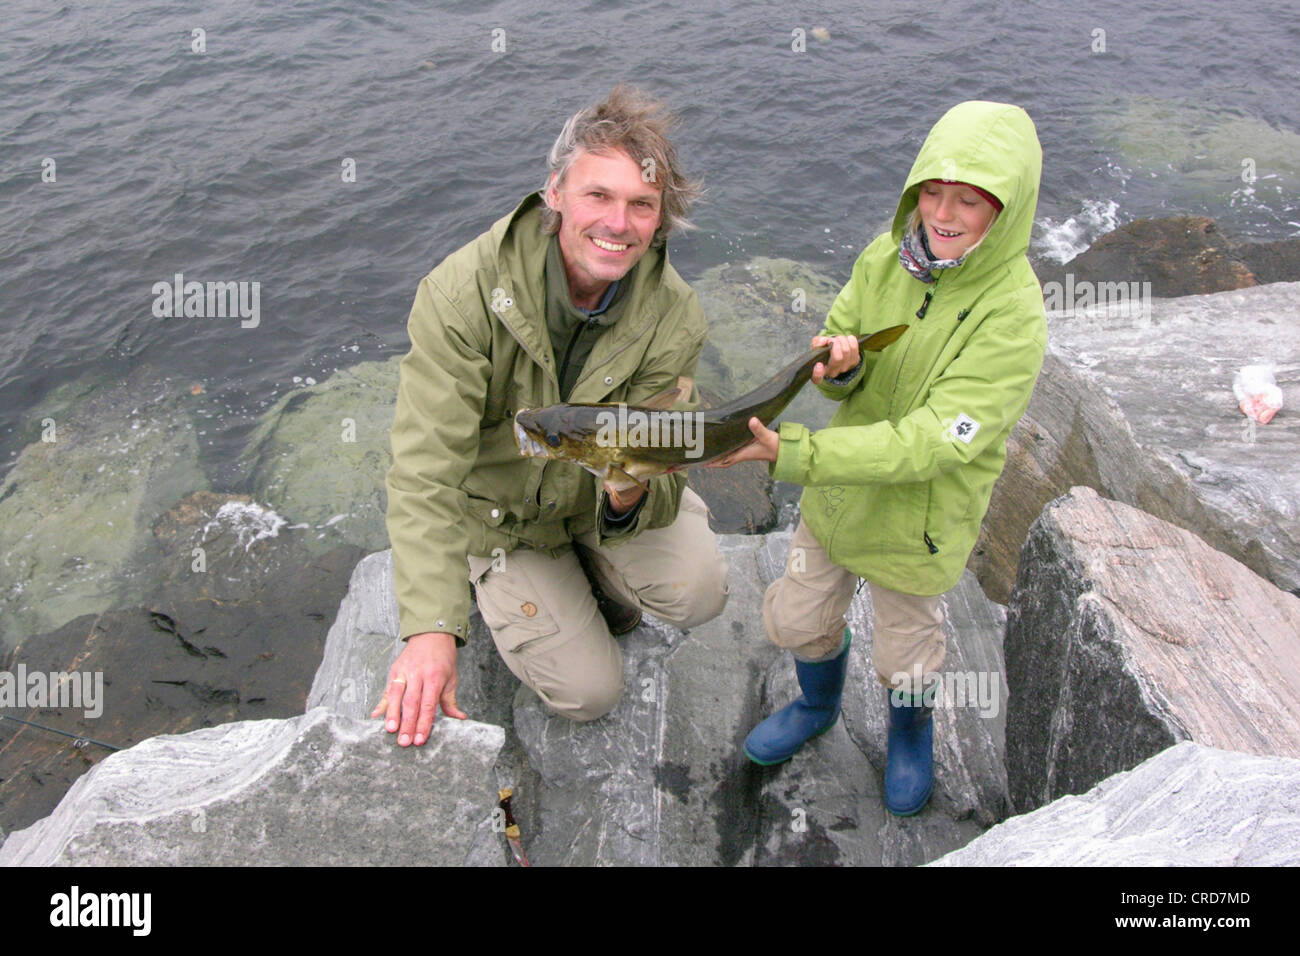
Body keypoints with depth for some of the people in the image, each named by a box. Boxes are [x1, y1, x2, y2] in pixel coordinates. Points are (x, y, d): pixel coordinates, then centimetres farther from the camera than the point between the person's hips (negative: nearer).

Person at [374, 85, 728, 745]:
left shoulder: (673, 318, -21)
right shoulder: (464, 292, -32)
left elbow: (661, 475, -18)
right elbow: (426, 472, -35)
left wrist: (630, 498, -45)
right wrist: (431, 629, -44)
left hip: (607, 496, 3)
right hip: (500, 510, -2)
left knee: (699, 591, -21)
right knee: (589, 693, -4)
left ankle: (601, 574, 13)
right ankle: (499, 592, 25)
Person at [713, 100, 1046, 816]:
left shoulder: (1012, 314, -27)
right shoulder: (885, 257, -10)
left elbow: (930, 442, -32)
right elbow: (843, 378, -1)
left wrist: (791, 452, -39)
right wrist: (841, 367, -28)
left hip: (920, 513, -4)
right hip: (839, 489, 5)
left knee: (904, 654, 17)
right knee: (797, 618, 20)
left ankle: (910, 730, 53)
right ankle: (818, 706, 54)